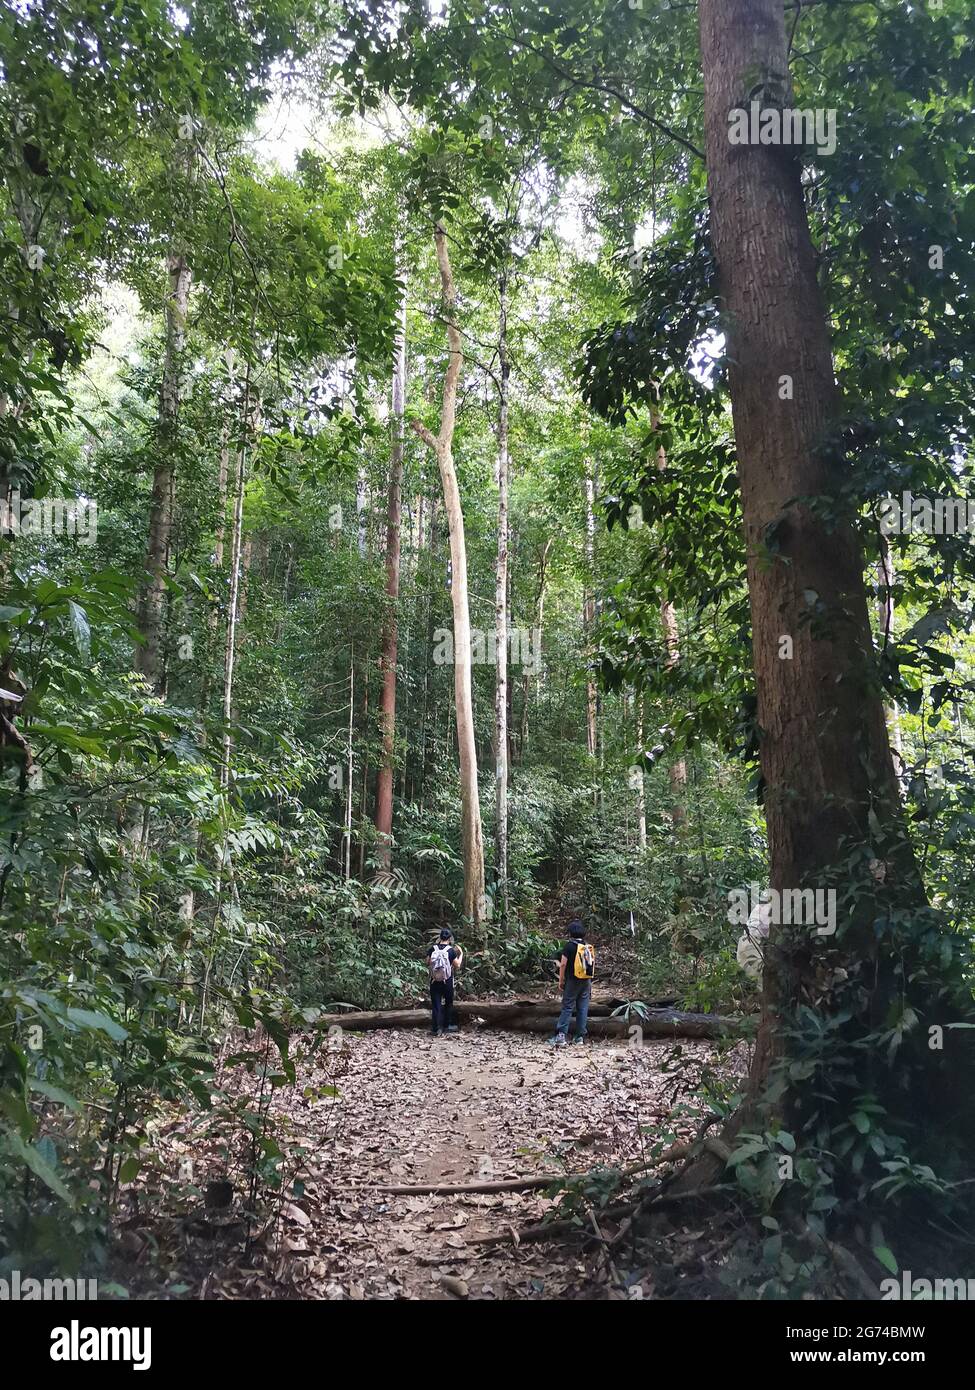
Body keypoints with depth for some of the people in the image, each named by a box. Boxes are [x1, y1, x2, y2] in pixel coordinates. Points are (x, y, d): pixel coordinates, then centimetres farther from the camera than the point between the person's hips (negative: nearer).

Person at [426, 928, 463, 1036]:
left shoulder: (433, 948, -4)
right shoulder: (451, 950, -10)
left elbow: (427, 963, 1)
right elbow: (457, 965, -4)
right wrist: (461, 954, 9)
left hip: (434, 981, 1)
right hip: (447, 982, -1)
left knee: (436, 1004, 4)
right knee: (449, 1003, 18)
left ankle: (437, 1028, -4)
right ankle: (447, 1025, 27)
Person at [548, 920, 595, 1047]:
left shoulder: (569, 946, -11)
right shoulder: (589, 947, 6)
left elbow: (563, 964, -13)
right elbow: (593, 963, 12)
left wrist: (561, 981, -4)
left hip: (572, 981, -5)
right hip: (586, 982, 5)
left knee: (567, 1008, -3)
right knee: (583, 1008, 8)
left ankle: (561, 1035, -11)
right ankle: (580, 1036, 11)